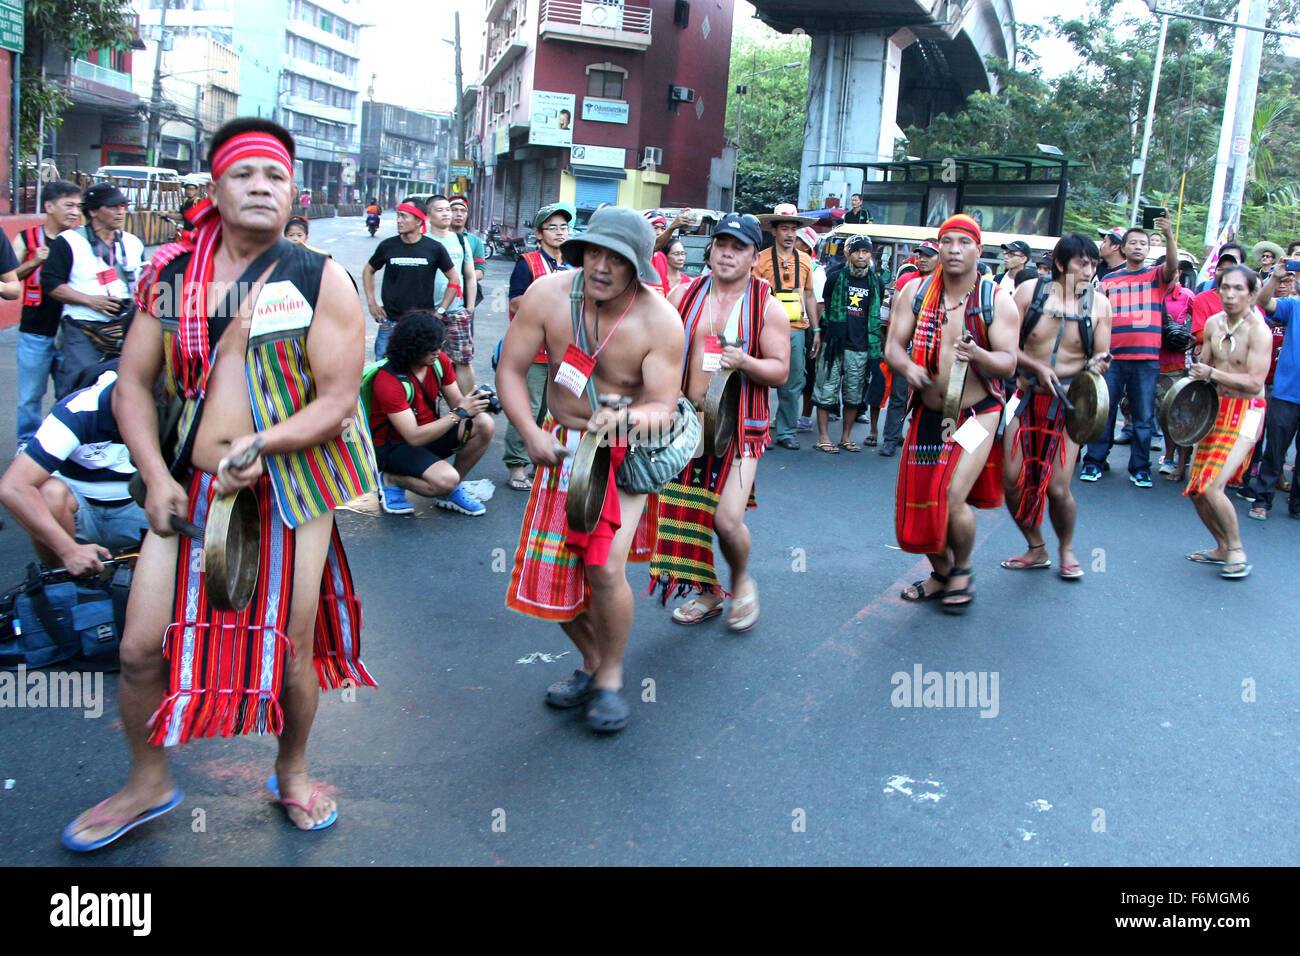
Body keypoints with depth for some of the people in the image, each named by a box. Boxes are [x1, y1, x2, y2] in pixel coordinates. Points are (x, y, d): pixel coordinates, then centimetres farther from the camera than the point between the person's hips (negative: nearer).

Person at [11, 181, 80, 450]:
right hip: (36, 333, -1)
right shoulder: (27, 238, 3)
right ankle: (28, 440, 21)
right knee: (31, 394, 6)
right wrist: (34, 263, -12)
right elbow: (8, 279, 3)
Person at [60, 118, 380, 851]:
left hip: (292, 492, -2)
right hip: (190, 490, 3)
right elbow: (133, 384, 6)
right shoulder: (171, 276, 6)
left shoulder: (322, 280, -3)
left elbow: (338, 400, -9)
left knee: (290, 651, 8)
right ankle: (149, 783, 29)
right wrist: (156, 475, -7)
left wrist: (260, 444, -22)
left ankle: (292, 771, 35)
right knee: (141, 650, 3)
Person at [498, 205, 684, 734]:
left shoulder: (660, 321, -21)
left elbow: (663, 407, -20)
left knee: (605, 568, -15)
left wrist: (626, 418, -42)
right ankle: (591, 661, 31)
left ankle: (611, 677, 11)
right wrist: (532, 434, -21)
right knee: (552, 567, 4)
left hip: (627, 451, -3)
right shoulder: (546, 295, -14)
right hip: (561, 445, 4)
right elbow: (510, 370, -8)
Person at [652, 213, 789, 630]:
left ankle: (741, 581, 20)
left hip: (740, 427, -3)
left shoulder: (768, 307, -1)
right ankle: (708, 592, 31)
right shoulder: (683, 296, 5)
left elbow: (780, 371, -3)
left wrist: (745, 362, -22)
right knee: (686, 512, 8)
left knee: (727, 519, -13)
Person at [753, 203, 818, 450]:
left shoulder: (805, 261, 13)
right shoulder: (761, 259, 0)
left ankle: (786, 431, 16)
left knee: (793, 385, 6)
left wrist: (816, 330, 16)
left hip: (796, 330, 4)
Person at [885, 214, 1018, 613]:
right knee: (920, 502, 6)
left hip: (977, 413, -3)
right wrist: (908, 368, -26)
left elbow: (1009, 363, -11)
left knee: (952, 499, -15)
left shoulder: (998, 302, -6)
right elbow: (893, 345, -3)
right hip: (928, 414, 3)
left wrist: (978, 355, -32)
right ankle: (941, 574, 33)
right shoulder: (914, 292, 0)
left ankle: (962, 570, 16)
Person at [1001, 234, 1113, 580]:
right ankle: (1037, 550, 23)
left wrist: (1097, 363, -20)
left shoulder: (1098, 303, -1)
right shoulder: (1030, 291, -2)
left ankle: (1067, 550, 22)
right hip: (1027, 398, 1)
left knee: (1057, 488, -8)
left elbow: (1100, 356, 3)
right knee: (1012, 481, -1)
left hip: (1069, 404, -1)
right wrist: (1038, 367, -19)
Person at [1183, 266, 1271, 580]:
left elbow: (1255, 383, -22)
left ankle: (1237, 551, 2)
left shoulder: (1258, 331, -15)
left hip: (1245, 413, -7)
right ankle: (1222, 548, 27)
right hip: (1215, 408, 7)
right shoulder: (1213, 323, 5)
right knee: (1195, 488, 7)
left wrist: (1213, 374, -22)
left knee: (1212, 488, -18)